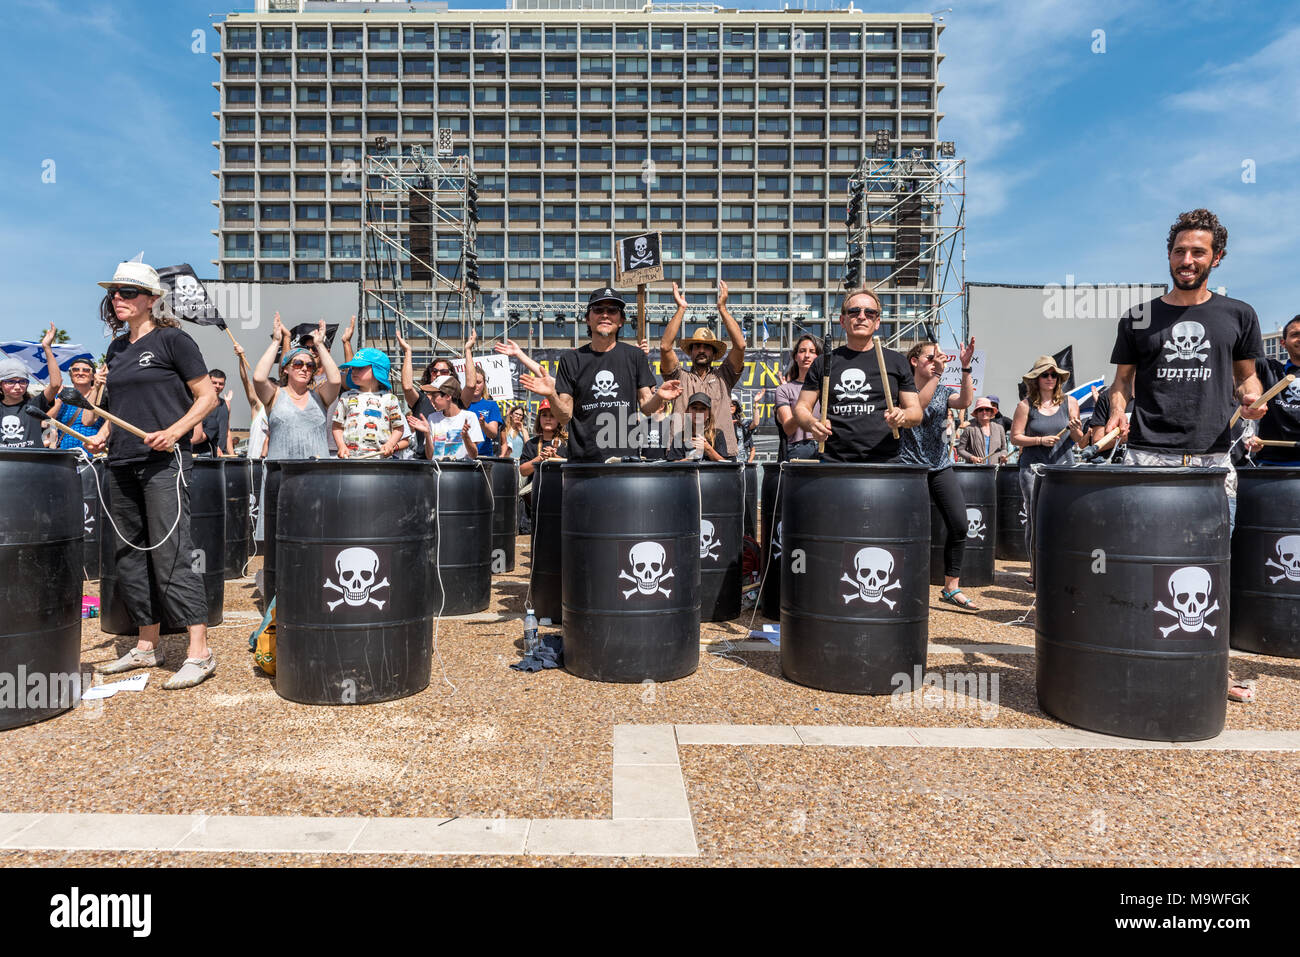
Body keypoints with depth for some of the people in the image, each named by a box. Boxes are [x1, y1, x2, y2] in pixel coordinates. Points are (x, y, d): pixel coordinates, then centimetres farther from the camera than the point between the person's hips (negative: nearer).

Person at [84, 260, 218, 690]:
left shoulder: (171, 340, -3)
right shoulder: (116, 349, 17)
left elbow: (207, 396, -7)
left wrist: (174, 431, -20)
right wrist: (104, 433, 10)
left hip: (164, 462, -8)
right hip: (122, 465, 8)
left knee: (170, 555, -12)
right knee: (129, 556, 10)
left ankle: (200, 653, -8)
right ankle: (147, 646, 22)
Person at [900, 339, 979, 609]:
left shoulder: (943, 391, 14)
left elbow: (964, 401, -7)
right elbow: (917, 405, -21)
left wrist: (965, 367, -16)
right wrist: (936, 374, -24)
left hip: (941, 466, 5)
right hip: (910, 465, -5)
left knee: (959, 524, -2)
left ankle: (951, 587, 11)